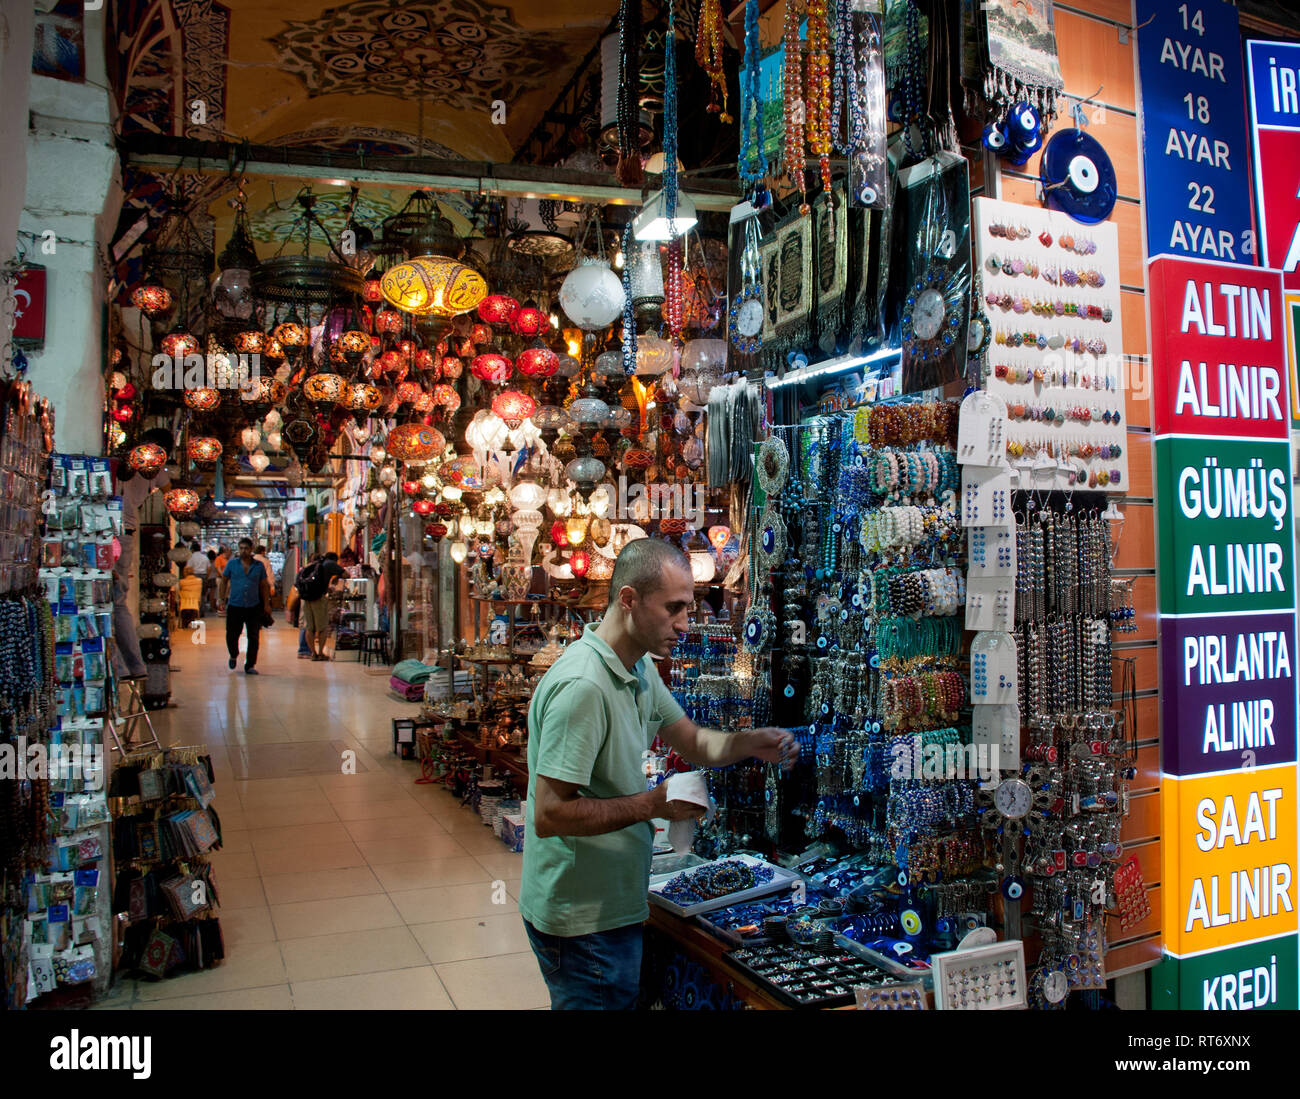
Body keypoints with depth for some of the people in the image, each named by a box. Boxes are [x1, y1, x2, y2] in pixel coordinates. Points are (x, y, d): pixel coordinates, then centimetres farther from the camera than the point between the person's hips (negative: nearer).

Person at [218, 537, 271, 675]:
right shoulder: (232, 564, 3)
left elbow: (264, 585, 11)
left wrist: (266, 604, 8)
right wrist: (223, 598, 4)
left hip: (254, 607, 1)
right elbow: (224, 580, 11)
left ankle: (250, 666, 9)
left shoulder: (259, 566, 5)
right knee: (232, 635, 3)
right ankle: (234, 655, 34)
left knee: (253, 637, -1)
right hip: (235, 606, 0)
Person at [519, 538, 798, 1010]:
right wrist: (653, 804, -24)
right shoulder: (581, 685, -28)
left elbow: (691, 740, 14)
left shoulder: (640, 667, 5)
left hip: (612, 904, 10)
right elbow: (549, 815, -29)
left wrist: (750, 743, -5)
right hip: (583, 920, -10)